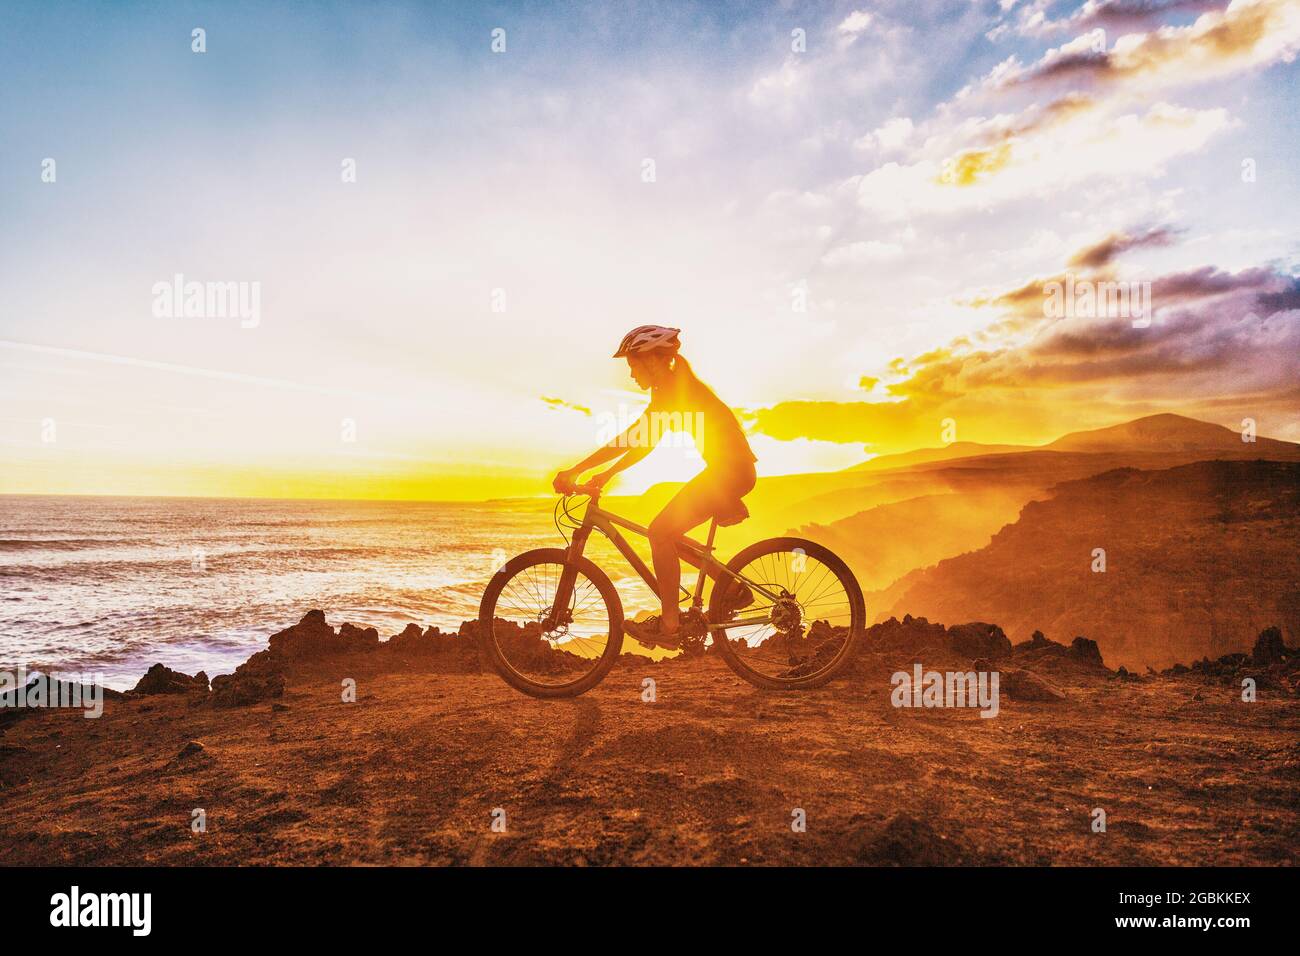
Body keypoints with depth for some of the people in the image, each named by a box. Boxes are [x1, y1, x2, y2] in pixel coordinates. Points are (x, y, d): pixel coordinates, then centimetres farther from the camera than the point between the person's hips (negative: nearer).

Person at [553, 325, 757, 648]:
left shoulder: (676, 389, -17)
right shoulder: (673, 389, 14)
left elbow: (630, 438, -24)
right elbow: (646, 442, 18)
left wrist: (575, 471, -24)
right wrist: (606, 475, 13)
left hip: (730, 469, -10)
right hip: (732, 468, 10)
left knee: (662, 530, -12)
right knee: (668, 531, 13)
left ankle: (669, 626, -7)